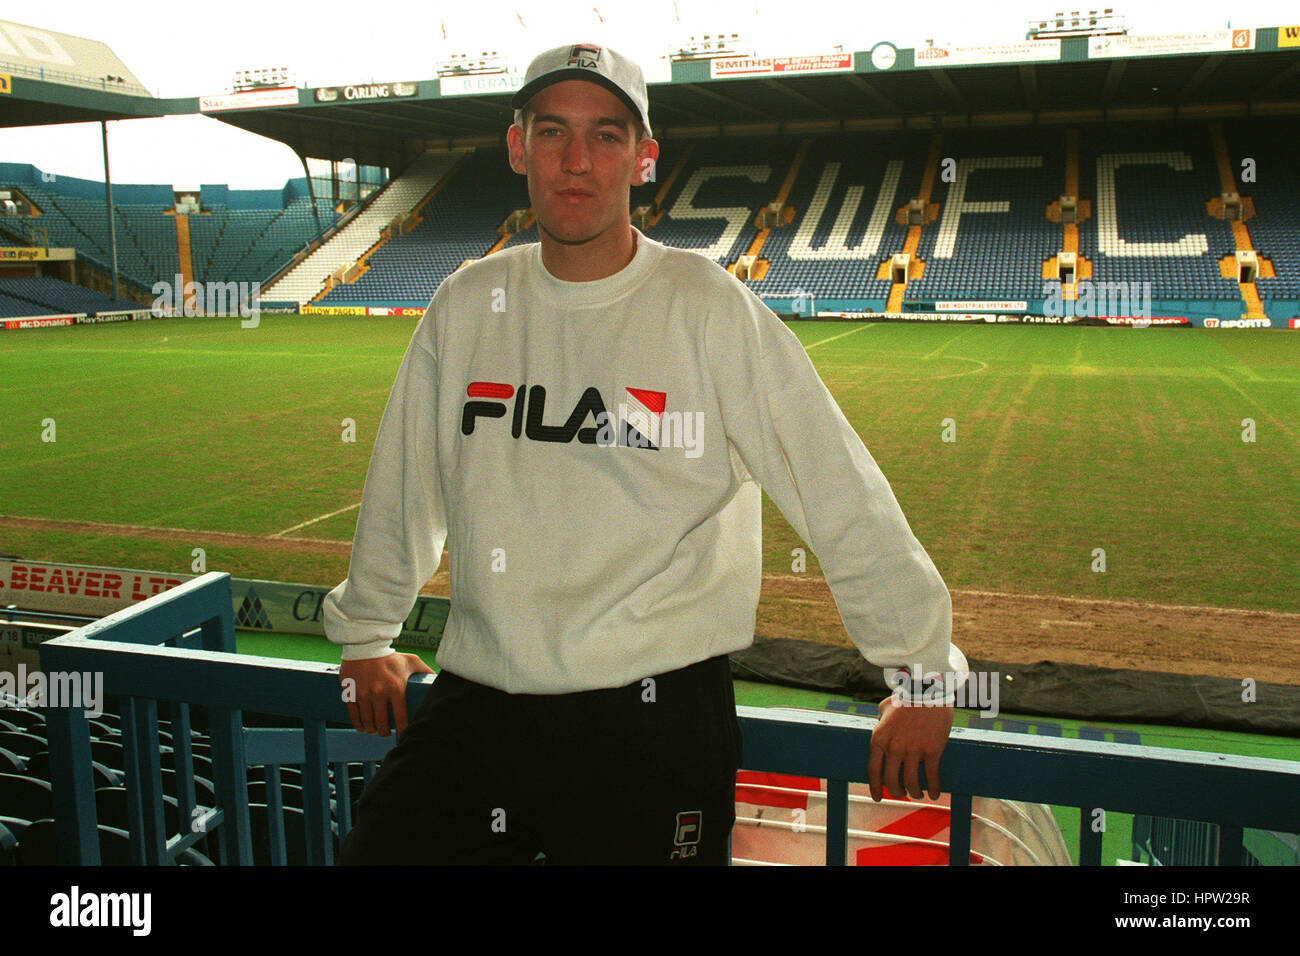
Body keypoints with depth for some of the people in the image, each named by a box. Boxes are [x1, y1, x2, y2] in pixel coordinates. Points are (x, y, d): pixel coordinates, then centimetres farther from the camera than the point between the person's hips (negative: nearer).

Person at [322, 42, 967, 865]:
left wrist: (925, 672, -2)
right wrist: (365, 635, 25)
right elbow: (403, 488, 17)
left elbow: (845, 498, -5)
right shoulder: (466, 306, 5)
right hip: (474, 704, 4)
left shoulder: (711, 309, -7)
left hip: (660, 714, -3)